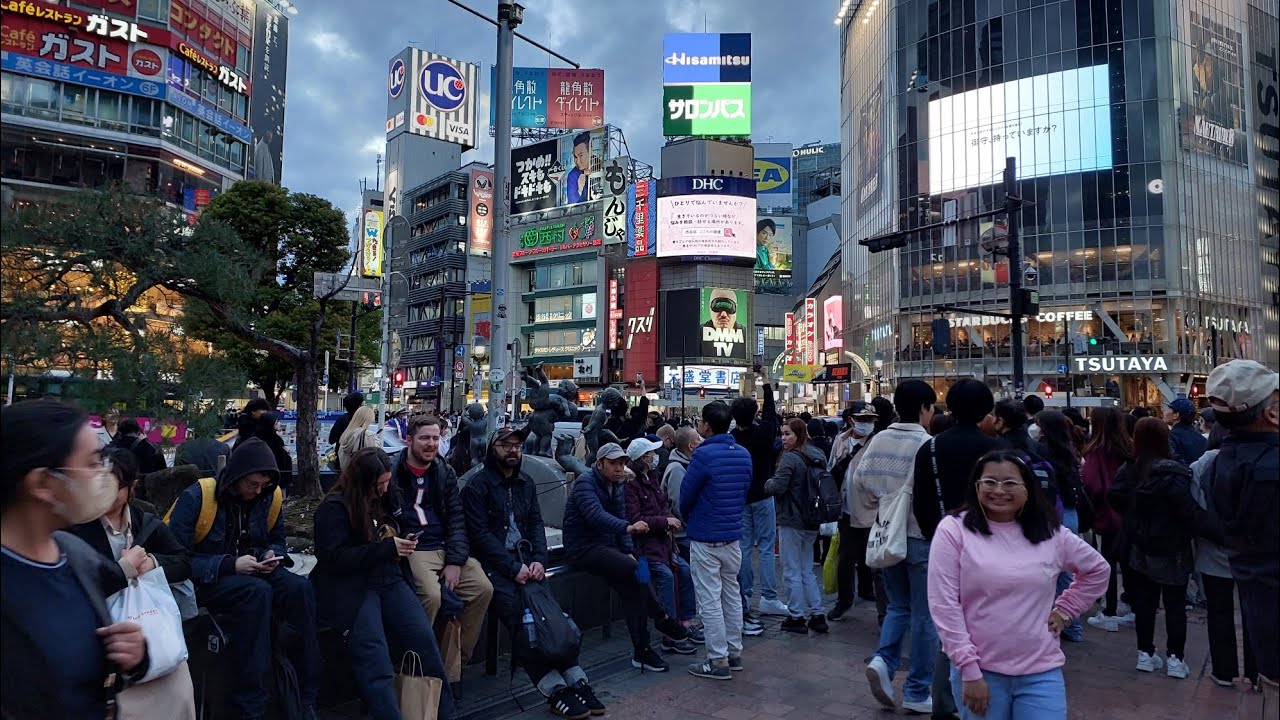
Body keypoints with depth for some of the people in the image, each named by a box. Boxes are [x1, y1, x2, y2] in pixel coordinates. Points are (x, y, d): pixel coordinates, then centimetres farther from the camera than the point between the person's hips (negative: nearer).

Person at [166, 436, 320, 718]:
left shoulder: (270, 496, -1)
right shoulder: (196, 497, -16)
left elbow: (277, 539, 15)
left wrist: (272, 555, -9)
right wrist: (229, 564, -26)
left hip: (251, 573, 5)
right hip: (204, 580, -4)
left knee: (300, 587, -26)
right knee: (257, 591, -36)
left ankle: (305, 697, -18)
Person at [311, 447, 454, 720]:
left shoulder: (386, 497, 13)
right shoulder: (334, 507, -7)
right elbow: (335, 557, -15)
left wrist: (401, 545, 6)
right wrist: (387, 547, -18)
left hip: (390, 579, 5)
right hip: (352, 585, -5)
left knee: (423, 637, -16)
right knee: (373, 651, -28)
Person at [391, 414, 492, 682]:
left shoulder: (445, 473, 12)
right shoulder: (393, 470, -1)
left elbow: (456, 519, 8)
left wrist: (455, 561, -5)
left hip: (446, 548, 5)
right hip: (412, 550, -5)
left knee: (483, 589, -15)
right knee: (431, 595, -31)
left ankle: (452, 666, -2)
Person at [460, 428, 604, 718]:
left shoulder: (526, 482, 15)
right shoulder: (477, 485, -3)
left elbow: (536, 523, 12)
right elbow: (480, 533, -9)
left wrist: (539, 560, -6)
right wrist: (513, 567, -15)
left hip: (525, 561, 5)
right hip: (494, 564, -5)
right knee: (520, 617, -24)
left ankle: (576, 682, -15)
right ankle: (555, 691, -22)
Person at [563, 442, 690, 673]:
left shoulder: (616, 485, 11)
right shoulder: (585, 483, -16)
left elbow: (620, 517, 10)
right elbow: (596, 515, -33)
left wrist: (629, 551, -5)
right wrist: (629, 527, -48)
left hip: (606, 546, 8)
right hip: (584, 548, -8)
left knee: (632, 588, -10)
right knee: (637, 571, -23)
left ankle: (641, 651, -1)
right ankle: (662, 619, -9)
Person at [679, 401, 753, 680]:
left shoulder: (704, 455, -18)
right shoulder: (744, 454, 3)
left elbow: (686, 494, -9)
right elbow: (744, 491, 11)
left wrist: (687, 516, 10)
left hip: (705, 539, -7)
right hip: (733, 535, 7)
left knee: (710, 600, 0)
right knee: (732, 594, 16)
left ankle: (718, 661, 5)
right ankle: (734, 653, 26)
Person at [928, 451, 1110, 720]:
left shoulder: (1051, 535, 2)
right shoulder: (953, 530, -8)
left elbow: (1097, 569, 21)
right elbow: (944, 605, -10)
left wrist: (1063, 610, 10)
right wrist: (969, 669, -13)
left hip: (1041, 673, 2)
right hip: (978, 671, -2)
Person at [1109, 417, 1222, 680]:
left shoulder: (1128, 470, -3)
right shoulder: (1172, 474, -21)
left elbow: (1115, 497, 7)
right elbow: (1191, 512, -26)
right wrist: (1221, 532, -25)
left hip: (1139, 548, 5)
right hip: (1170, 550, -5)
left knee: (1144, 601, 12)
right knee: (1175, 604, 7)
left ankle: (1146, 653, 19)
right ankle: (1176, 658, 13)